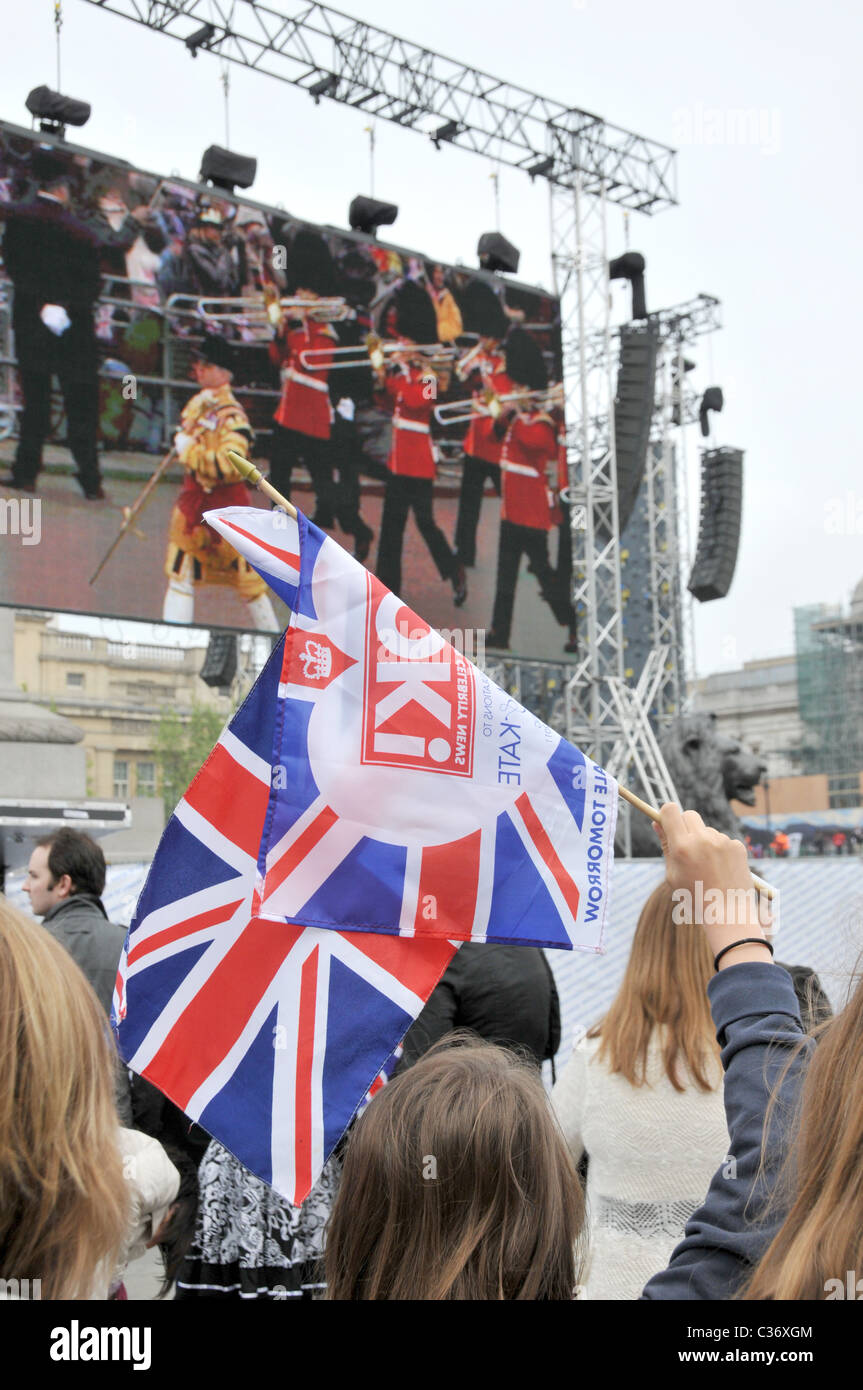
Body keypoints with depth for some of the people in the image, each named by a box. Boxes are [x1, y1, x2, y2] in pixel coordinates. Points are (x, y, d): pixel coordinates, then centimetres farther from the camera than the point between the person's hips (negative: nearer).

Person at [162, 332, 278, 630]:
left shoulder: (232, 415, -19)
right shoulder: (197, 404, 6)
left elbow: (231, 466, -29)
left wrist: (189, 450, -23)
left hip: (226, 502, -8)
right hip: (194, 497, 8)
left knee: (247, 577, 3)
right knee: (180, 572, 10)